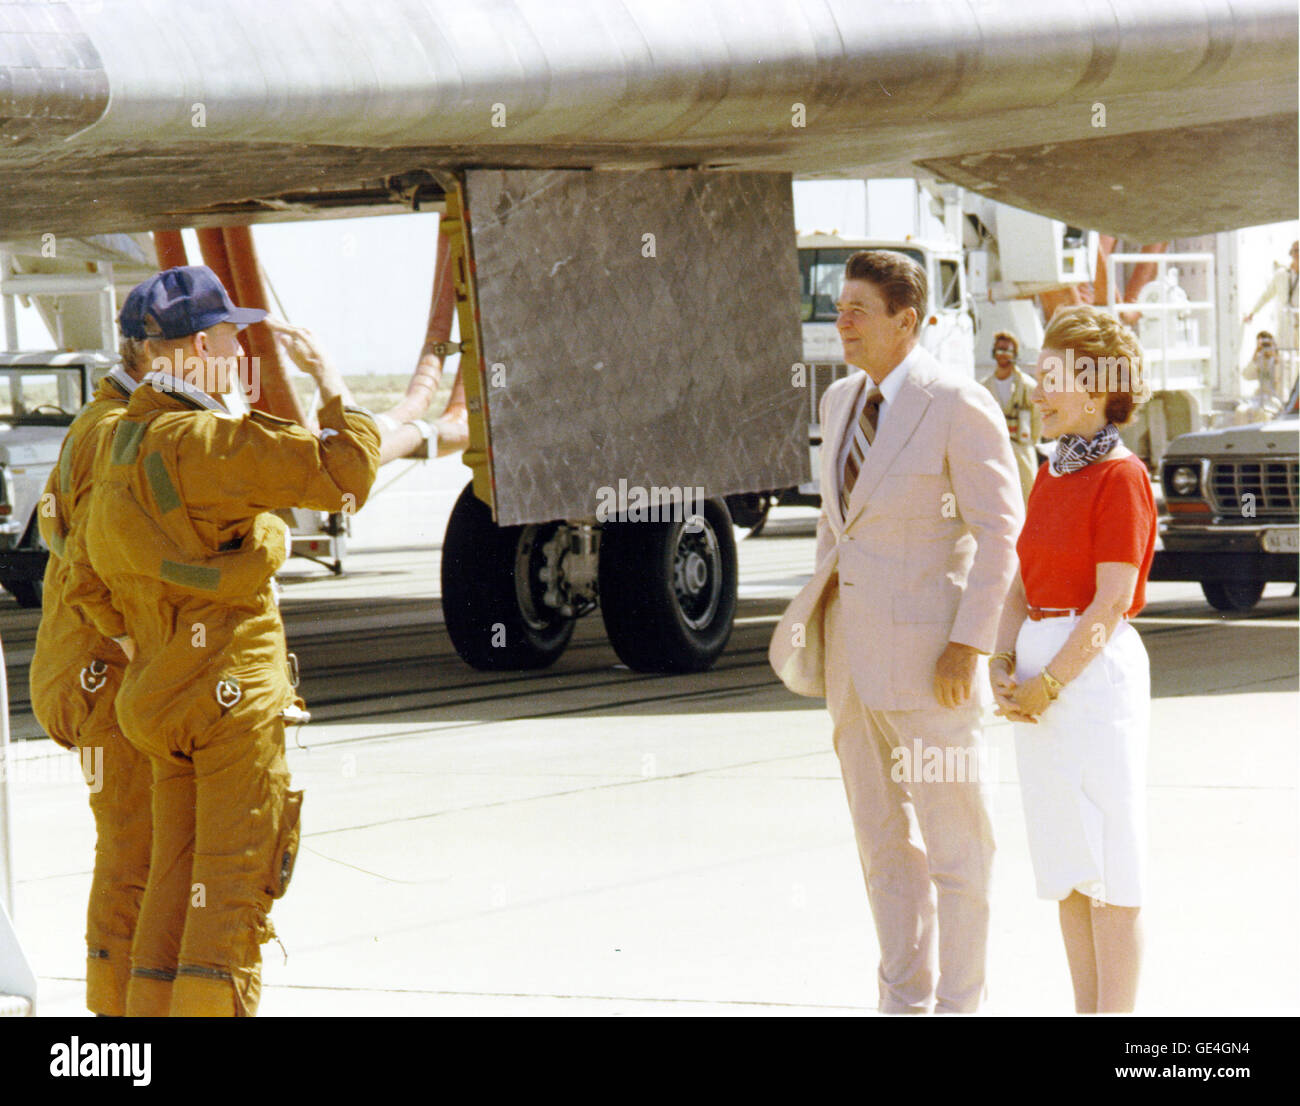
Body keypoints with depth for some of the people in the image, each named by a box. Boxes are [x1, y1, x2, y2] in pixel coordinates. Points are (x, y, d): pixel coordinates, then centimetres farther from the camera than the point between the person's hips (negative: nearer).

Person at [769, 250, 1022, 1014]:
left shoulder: (961, 406, -12)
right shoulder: (841, 401, 11)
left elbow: (1001, 530, -13)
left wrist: (968, 646, -18)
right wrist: (818, 623, 18)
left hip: (928, 650, -7)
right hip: (854, 652, 8)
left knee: (955, 837, 2)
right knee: (884, 837, 12)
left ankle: (959, 1005, 12)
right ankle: (906, 1003, 22)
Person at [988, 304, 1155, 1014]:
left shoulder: (1121, 477, -11)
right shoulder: (1050, 475, 14)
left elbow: (1112, 602, -16)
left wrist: (1048, 685, -16)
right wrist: (1001, 662, -1)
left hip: (1095, 668, -8)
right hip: (1037, 673, 8)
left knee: (1108, 861, -3)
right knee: (1062, 860, 12)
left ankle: (1116, 1016, 2)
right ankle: (1084, 1011, 20)